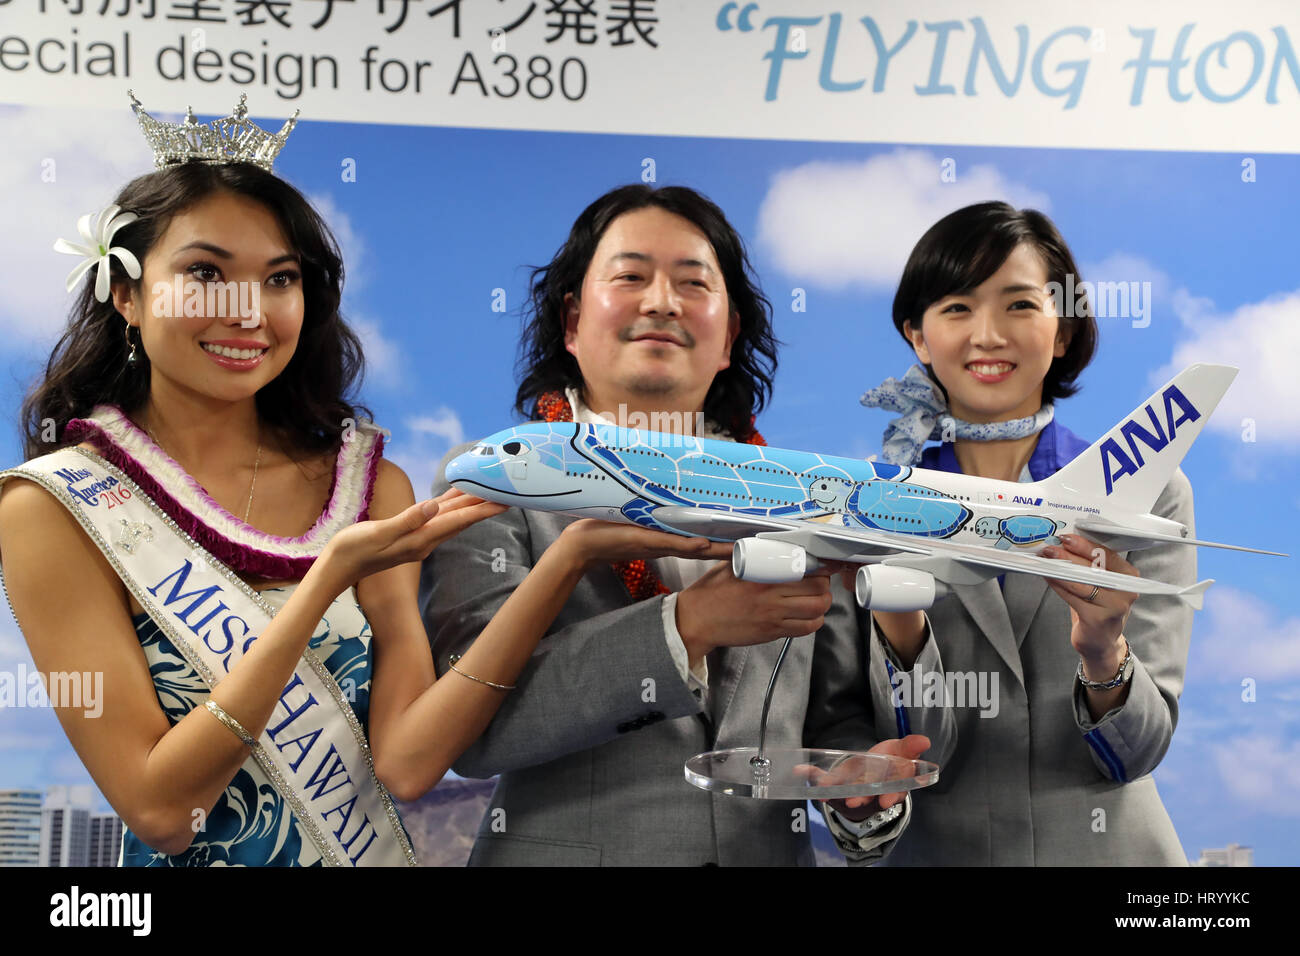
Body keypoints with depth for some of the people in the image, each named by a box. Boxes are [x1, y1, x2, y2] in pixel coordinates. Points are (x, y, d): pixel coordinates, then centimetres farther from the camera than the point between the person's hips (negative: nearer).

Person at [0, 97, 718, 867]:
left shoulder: (373, 486, 1)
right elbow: (159, 809, -13)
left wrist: (570, 557, -18)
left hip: (371, 851, 1)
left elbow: (407, 760, -9)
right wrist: (329, 579, -20)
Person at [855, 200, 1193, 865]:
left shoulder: (1149, 494, -6)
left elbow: (1137, 751, -11)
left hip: (1105, 848, 0)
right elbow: (915, 757, -12)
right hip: (936, 849, 0)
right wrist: (897, 619, -30)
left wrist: (1103, 653, -30)